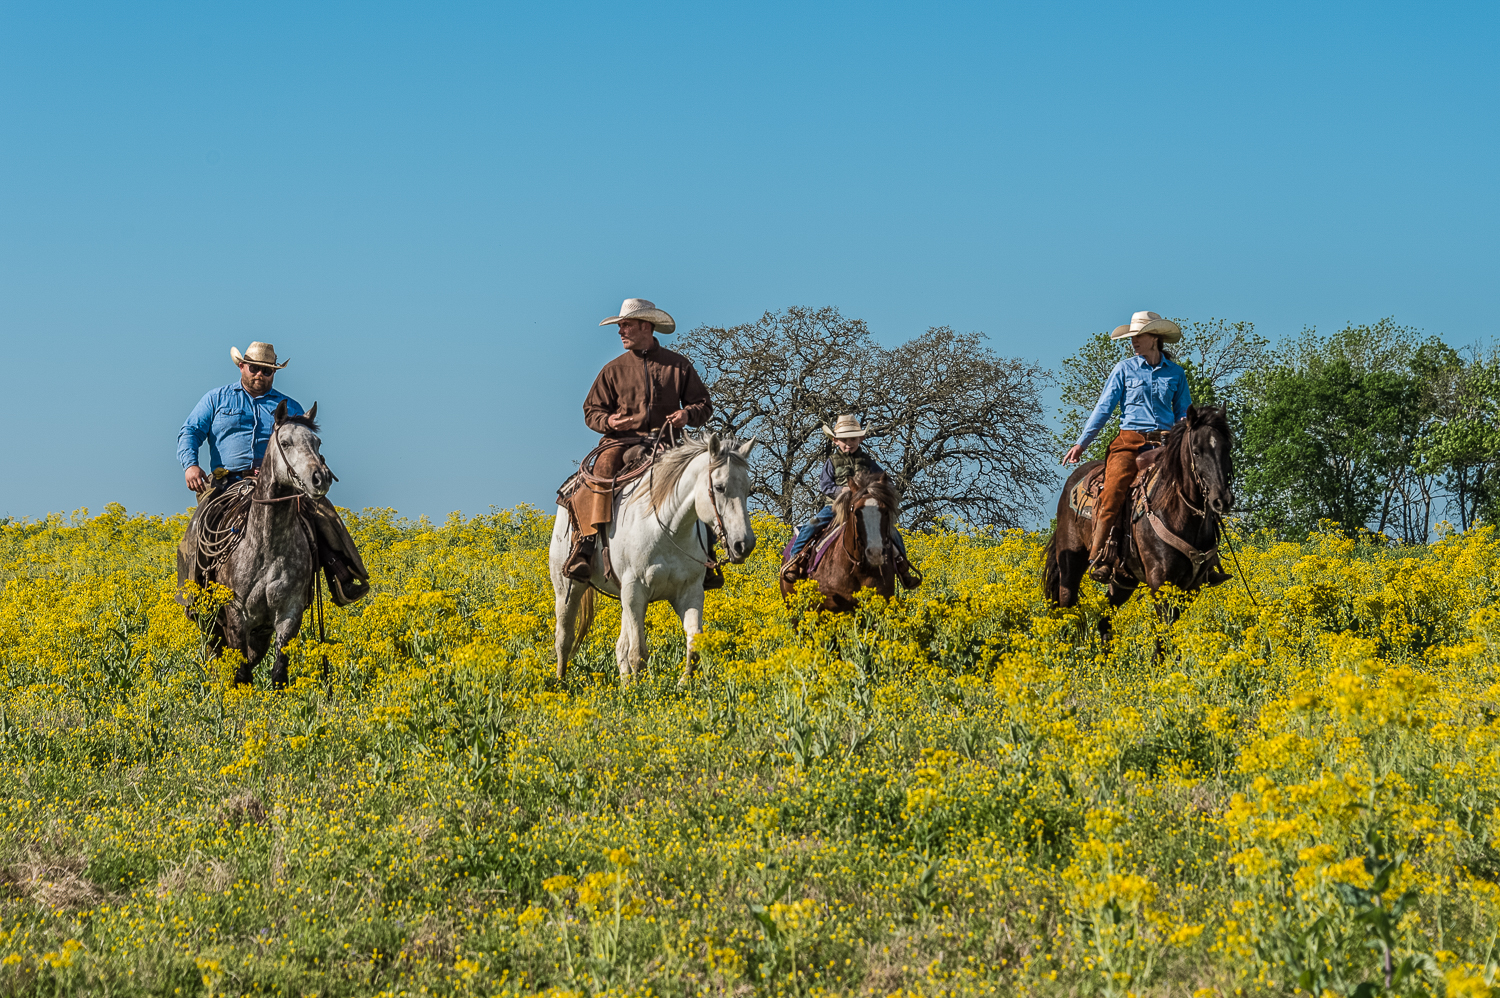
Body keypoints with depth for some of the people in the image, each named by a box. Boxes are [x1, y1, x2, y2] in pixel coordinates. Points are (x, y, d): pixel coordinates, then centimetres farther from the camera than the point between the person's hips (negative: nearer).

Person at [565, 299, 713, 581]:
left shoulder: (679, 365, 12)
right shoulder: (614, 370, 13)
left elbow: (703, 405, 15)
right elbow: (592, 411, 14)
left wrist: (688, 414, -9)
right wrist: (608, 421, -10)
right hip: (624, 441, -1)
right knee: (602, 472, -33)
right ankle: (587, 543, -41)